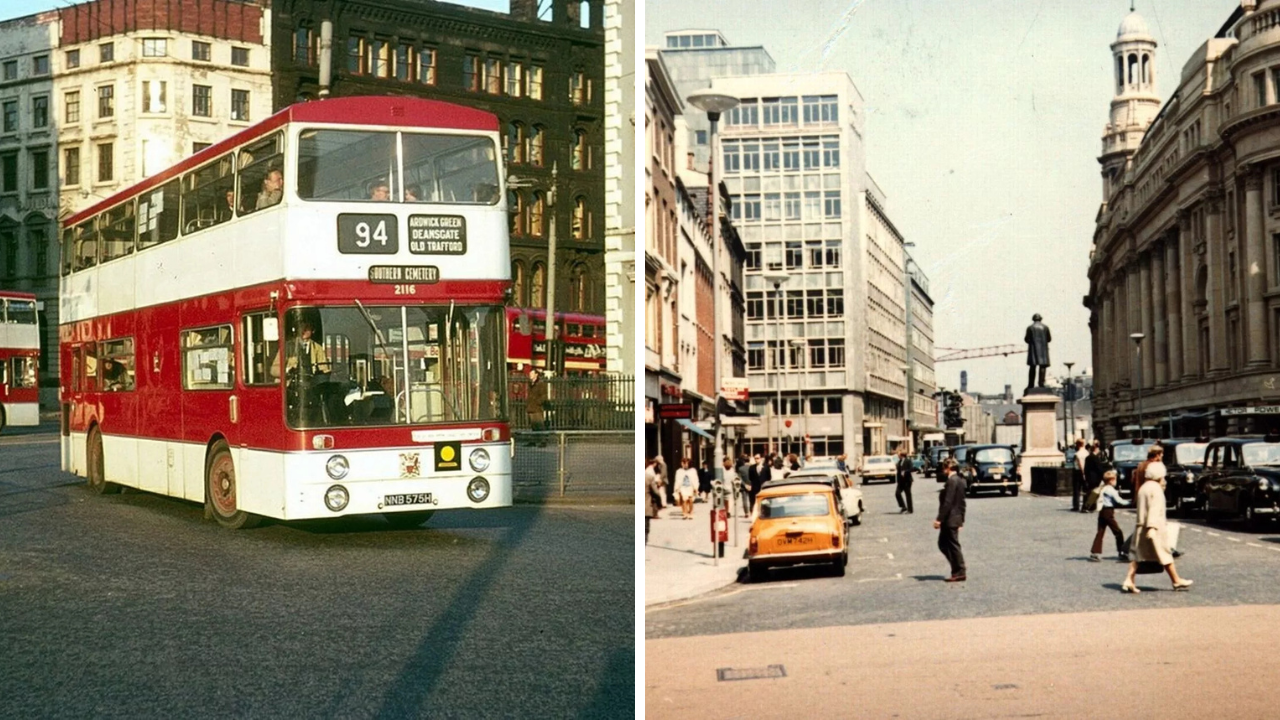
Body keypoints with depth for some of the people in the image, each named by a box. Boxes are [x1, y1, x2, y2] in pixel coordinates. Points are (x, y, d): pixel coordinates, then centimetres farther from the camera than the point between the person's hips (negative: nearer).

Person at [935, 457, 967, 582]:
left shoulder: (952, 481, -18)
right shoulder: (959, 480, 12)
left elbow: (947, 502, -23)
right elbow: (962, 502, 17)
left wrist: (939, 519, -21)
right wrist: (961, 518, 22)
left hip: (950, 519, -10)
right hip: (956, 518, 10)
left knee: (953, 546, -1)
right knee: (943, 544, 16)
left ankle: (960, 573, 6)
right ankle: (959, 569, 17)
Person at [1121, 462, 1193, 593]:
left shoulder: (1143, 487, 16)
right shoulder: (1156, 488, -11)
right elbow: (1154, 509, -21)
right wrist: (1152, 527, -29)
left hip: (1141, 527, 8)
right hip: (1155, 528, -8)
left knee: (1138, 555, 4)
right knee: (1164, 554, 3)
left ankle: (1128, 581, -6)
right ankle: (1177, 581, 14)